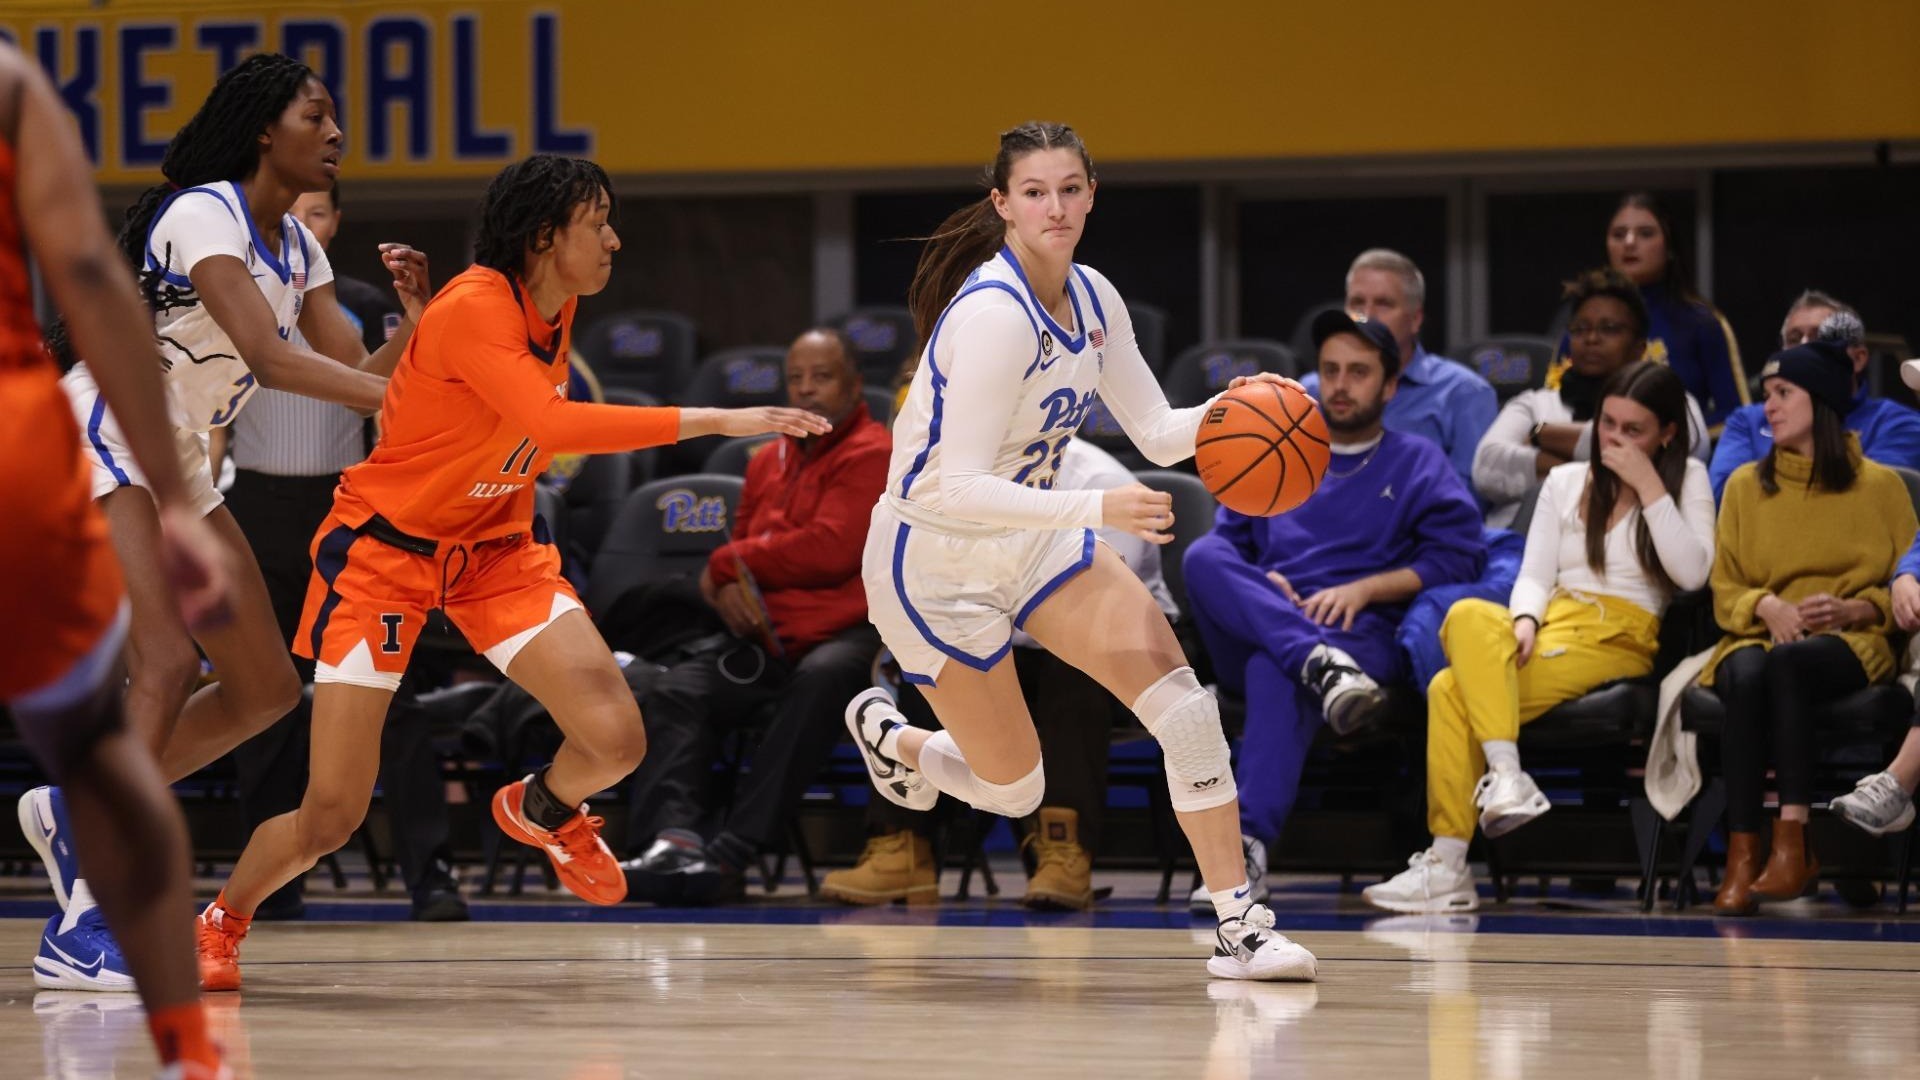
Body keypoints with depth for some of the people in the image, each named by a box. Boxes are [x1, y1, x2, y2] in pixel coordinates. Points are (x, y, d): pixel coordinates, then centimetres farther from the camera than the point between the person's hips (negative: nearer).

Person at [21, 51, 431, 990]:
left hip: (175, 464, 10)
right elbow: (267, 355, -30)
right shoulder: (203, 214, -18)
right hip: (97, 444, -9)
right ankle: (82, 926, -25)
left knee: (266, 689, 7)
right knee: (167, 663, -24)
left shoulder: (294, 245, 9)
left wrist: (414, 321, -14)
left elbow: (359, 375, 6)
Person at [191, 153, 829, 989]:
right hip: (384, 546, -6)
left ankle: (544, 811, 21)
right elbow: (553, 424, -39)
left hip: (495, 545, 6)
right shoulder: (472, 308, -25)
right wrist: (712, 421, -40)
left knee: (616, 738, -16)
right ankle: (223, 921, 23)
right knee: (331, 818, -8)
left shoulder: (558, 308, 0)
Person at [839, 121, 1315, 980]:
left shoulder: (1091, 299, -3)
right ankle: (886, 736, 35)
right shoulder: (992, 315, -28)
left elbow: (1156, 433, 4)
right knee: (1014, 792, 1)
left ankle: (1240, 925, -12)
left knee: (1180, 697, -13)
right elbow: (956, 487, -33)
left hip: (1033, 537, 7)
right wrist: (1096, 510, -41)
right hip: (932, 559, -7)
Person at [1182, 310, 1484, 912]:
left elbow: (1462, 556, 5)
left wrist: (1365, 588, -7)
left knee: (1274, 674, -40)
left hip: (1363, 633, -4)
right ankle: (1320, 666, -47)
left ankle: (1248, 844, -57)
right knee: (1202, 558, -29)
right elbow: (1226, 540, 20)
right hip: (1254, 630, 4)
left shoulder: (1419, 465, 19)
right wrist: (1258, 585, -4)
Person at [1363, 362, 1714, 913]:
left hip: (1616, 643, -5)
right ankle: (1506, 776, -40)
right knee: (1469, 617, -33)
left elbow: (1692, 573, -6)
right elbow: (1535, 574, 13)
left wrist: (1649, 488, -8)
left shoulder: (1687, 480, 10)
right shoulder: (1565, 482, 22)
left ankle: (1449, 864, -31)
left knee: (1452, 691, -29)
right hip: (1548, 628, 5)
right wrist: (1523, 620, -9)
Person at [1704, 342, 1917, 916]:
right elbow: (1725, 591, 13)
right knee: (1747, 674, -36)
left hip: (1850, 643, -2)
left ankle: (1792, 843, -42)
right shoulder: (1745, 485, 14)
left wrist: (1854, 609, -10)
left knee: (1786, 663, -38)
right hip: (1761, 635, 2)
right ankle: (1742, 857, -42)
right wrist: (1767, 606, -9)